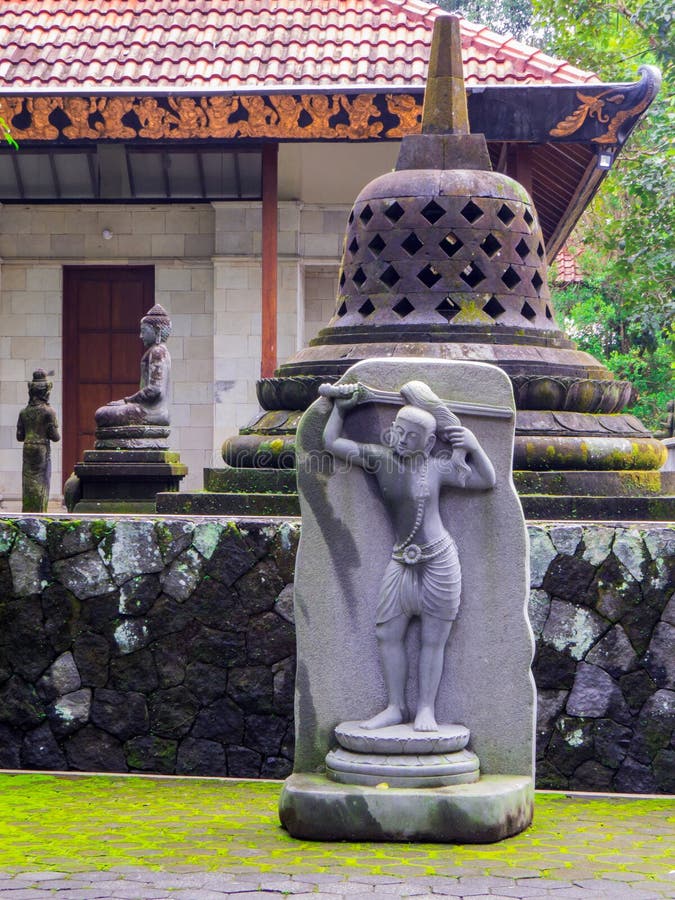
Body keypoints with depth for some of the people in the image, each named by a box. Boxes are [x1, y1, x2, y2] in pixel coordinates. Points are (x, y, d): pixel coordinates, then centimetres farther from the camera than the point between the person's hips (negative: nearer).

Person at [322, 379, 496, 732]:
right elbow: (332, 442, 6)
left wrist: (475, 448, -7)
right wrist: (339, 407, 9)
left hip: (438, 561, -3)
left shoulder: (437, 467, -3)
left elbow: (486, 481, 6)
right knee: (387, 635, 3)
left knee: (432, 640, 2)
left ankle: (426, 710, 9)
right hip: (401, 563, 3)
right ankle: (396, 707, 14)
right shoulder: (379, 458, 1)